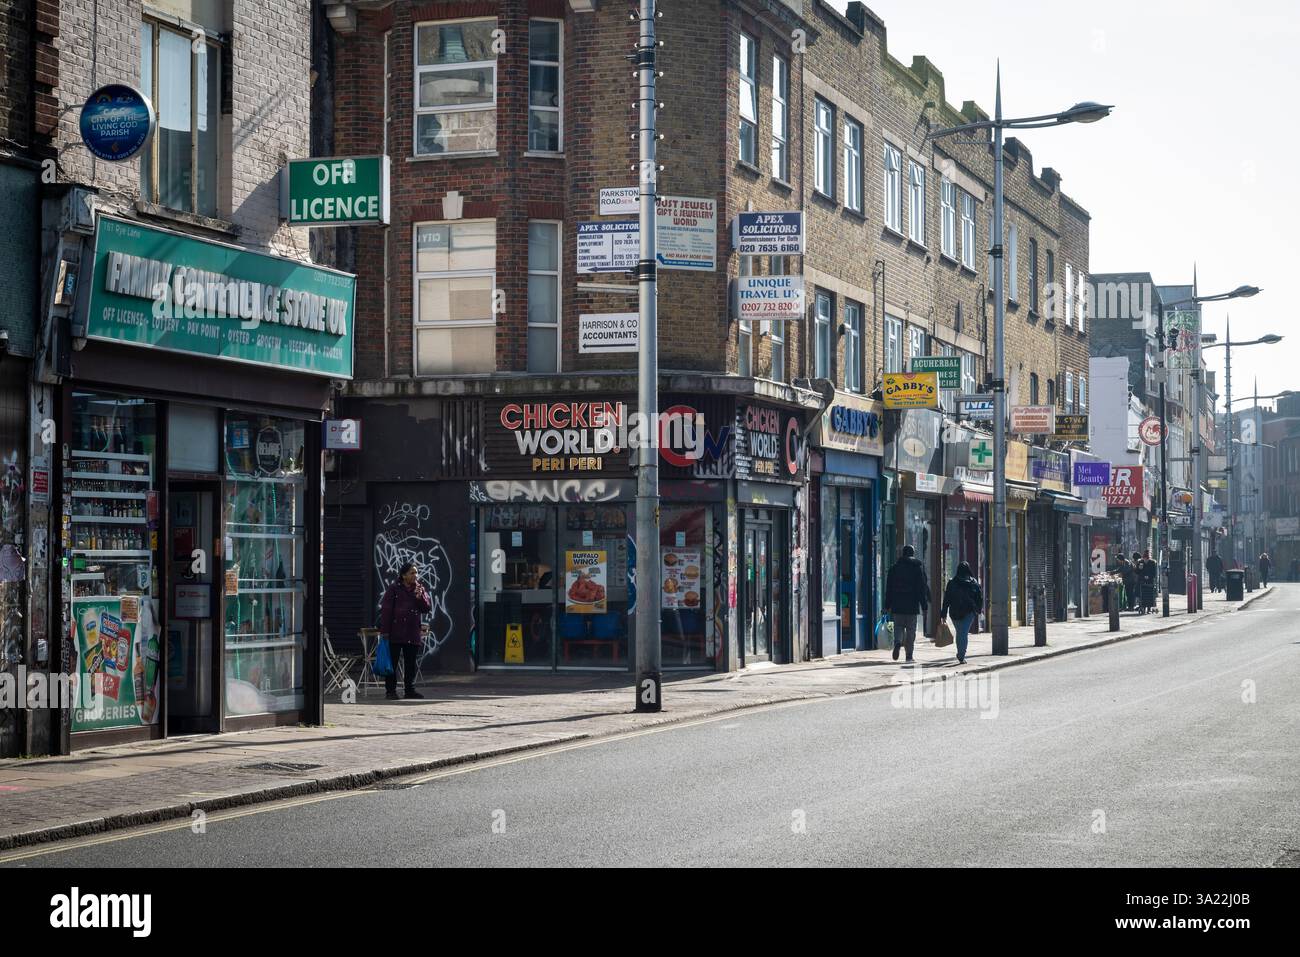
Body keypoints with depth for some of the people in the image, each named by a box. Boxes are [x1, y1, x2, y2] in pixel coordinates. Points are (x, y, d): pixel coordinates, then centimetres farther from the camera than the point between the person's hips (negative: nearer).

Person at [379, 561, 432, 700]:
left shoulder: (420, 590, 12)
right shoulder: (393, 589, -2)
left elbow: (427, 609, 6)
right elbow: (385, 610, -5)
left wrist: (420, 597, -11)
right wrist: (384, 630, -11)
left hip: (413, 633, 4)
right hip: (395, 632, -4)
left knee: (411, 663, 9)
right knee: (392, 662, -2)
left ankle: (410, 689, 17)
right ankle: (391, 690, 3)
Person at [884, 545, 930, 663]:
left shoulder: (895, 567, 5)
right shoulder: (918, 567, -1)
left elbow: (889, 588, 6)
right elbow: (923, 588, -2)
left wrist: (887, 606, 10)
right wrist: (924, 606, 0)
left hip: (897, 604, 1)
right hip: (912, 604, -1)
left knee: (898, 626, 9)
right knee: (911, 629, 6)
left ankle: (897, 642, -22)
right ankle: (909, 655, 7)